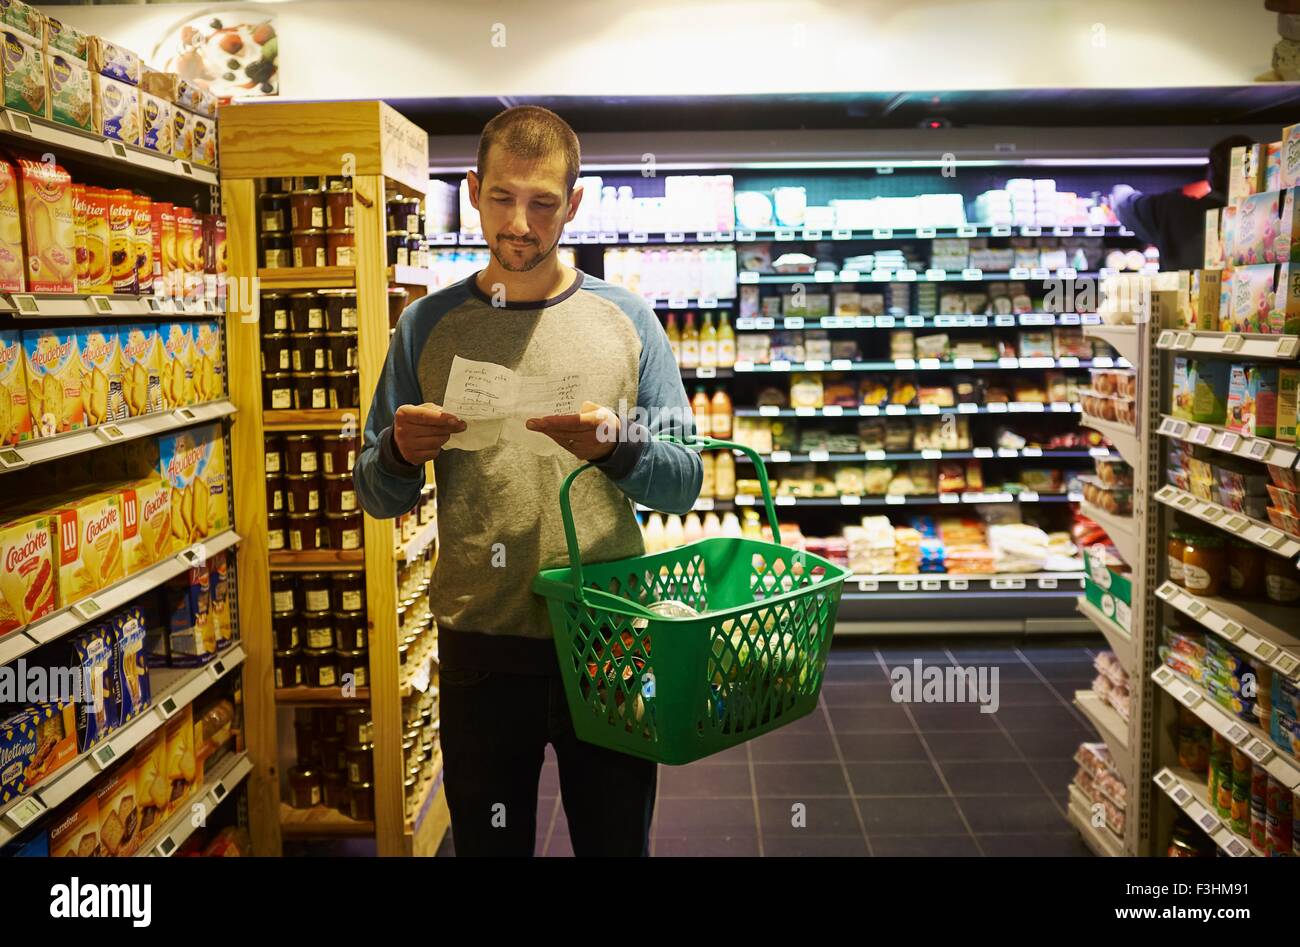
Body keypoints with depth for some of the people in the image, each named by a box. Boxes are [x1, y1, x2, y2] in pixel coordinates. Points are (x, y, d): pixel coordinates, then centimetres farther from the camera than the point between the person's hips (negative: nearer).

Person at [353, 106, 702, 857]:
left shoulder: (627, 320, 1)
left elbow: (685, 481, -2)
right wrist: (401, 455, -17)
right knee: (488, 841, 16)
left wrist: (617, 446, -22)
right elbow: (377, 498, 6)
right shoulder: (429, 326, 2)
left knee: (617, 839, 16)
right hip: (479, 647, 0)